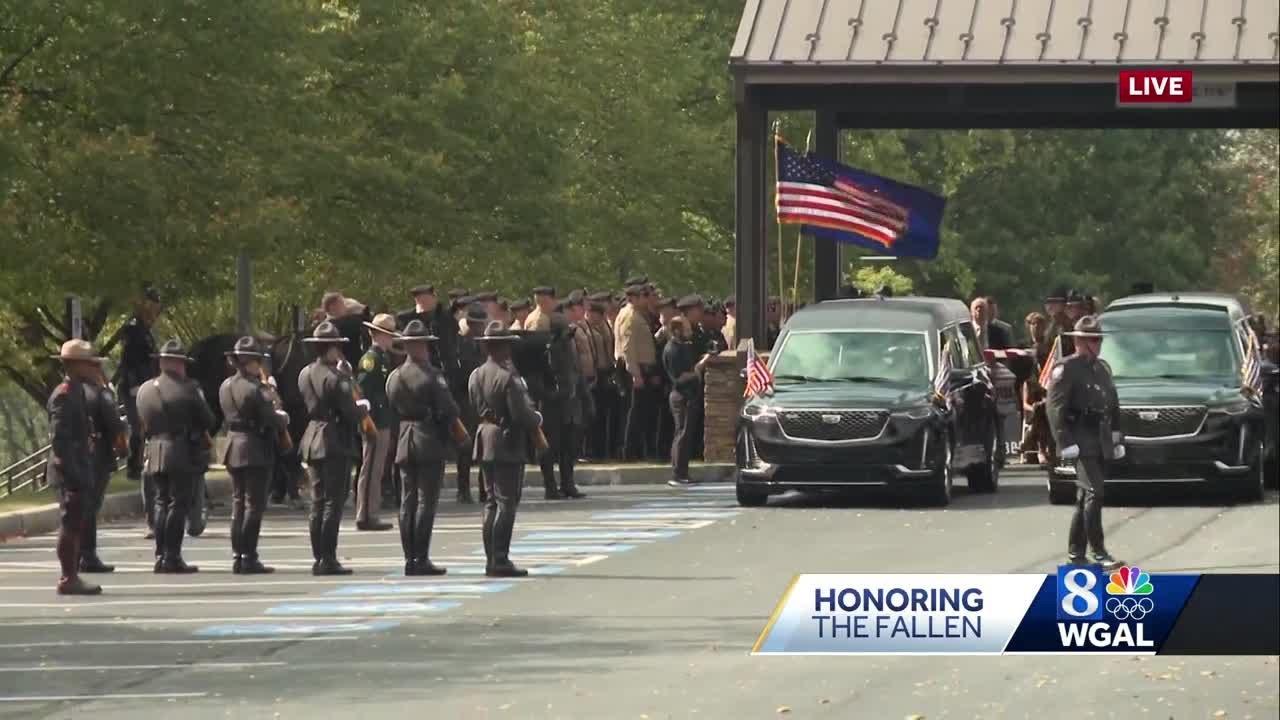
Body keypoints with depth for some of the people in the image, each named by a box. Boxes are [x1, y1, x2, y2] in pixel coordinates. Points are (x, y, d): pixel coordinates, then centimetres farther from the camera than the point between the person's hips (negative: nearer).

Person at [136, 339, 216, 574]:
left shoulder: (145, 390, 6)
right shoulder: (187, 389, -10)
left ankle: (160, 556, 12)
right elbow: (208, 421, -5)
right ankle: (172, 557, -5)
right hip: (184, 455, -5)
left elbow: (142, 423, 12)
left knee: (162, 502, 14)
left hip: (155, 454, 5)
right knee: (178, 504, -2)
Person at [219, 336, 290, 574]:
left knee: (238, 503, 12)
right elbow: (272, 419, -18)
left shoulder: (226, 386, 7)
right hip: (256, 450, -8)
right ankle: (249, 558, -6)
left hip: (234, 450, 8)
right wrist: (283, 417, 5)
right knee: (254, 504, -4)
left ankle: (237, 557, 13)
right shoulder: (255, 389, -17)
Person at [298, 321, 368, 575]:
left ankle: (318, 558, 12)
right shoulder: (336, 377, -16)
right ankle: (328, 559, -7)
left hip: (312, 440, 8)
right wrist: (363, 407, 5)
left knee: (318, 502, 11)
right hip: (336, 443, -8)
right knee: (334, 502, -5)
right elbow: (351, 413, -17)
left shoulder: (305, 374, 8)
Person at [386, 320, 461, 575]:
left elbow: (391, 410, 10)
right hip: (430, 442, -6)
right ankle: (421, 558, -8)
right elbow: (448, 410, -11)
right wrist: (462, 436, 3)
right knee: (426, 501, -4)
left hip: (404, 444, 6)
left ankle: (410, 558, 8)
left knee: (408, 501, 8)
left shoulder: (394, 377, 6)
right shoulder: (431, 376, -12)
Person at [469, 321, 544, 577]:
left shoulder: (476, 376, 6)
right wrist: (537, 420, 0)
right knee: (506, 502, -5)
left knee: (492, 502, 13)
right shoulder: (508, 377, -18)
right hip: (508, 443, -8)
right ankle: (500, 560, -8)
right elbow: (521, 413, -20)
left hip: (484, 441, 8)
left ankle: (491, 559, 14)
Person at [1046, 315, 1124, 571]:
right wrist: (1066, 442, -18)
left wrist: (1118, 439, 18)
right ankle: (1099, 553, -17)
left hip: (1102, 442, 8)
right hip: (1082, 441, -8)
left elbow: (1114, 406, 24)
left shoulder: (1103, 368, 18)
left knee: (1086, 498, 11)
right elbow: (1055, 409, -12)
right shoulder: (1065, 369, -6)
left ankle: (1076, 553, 16)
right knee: (1094, 493, -15)